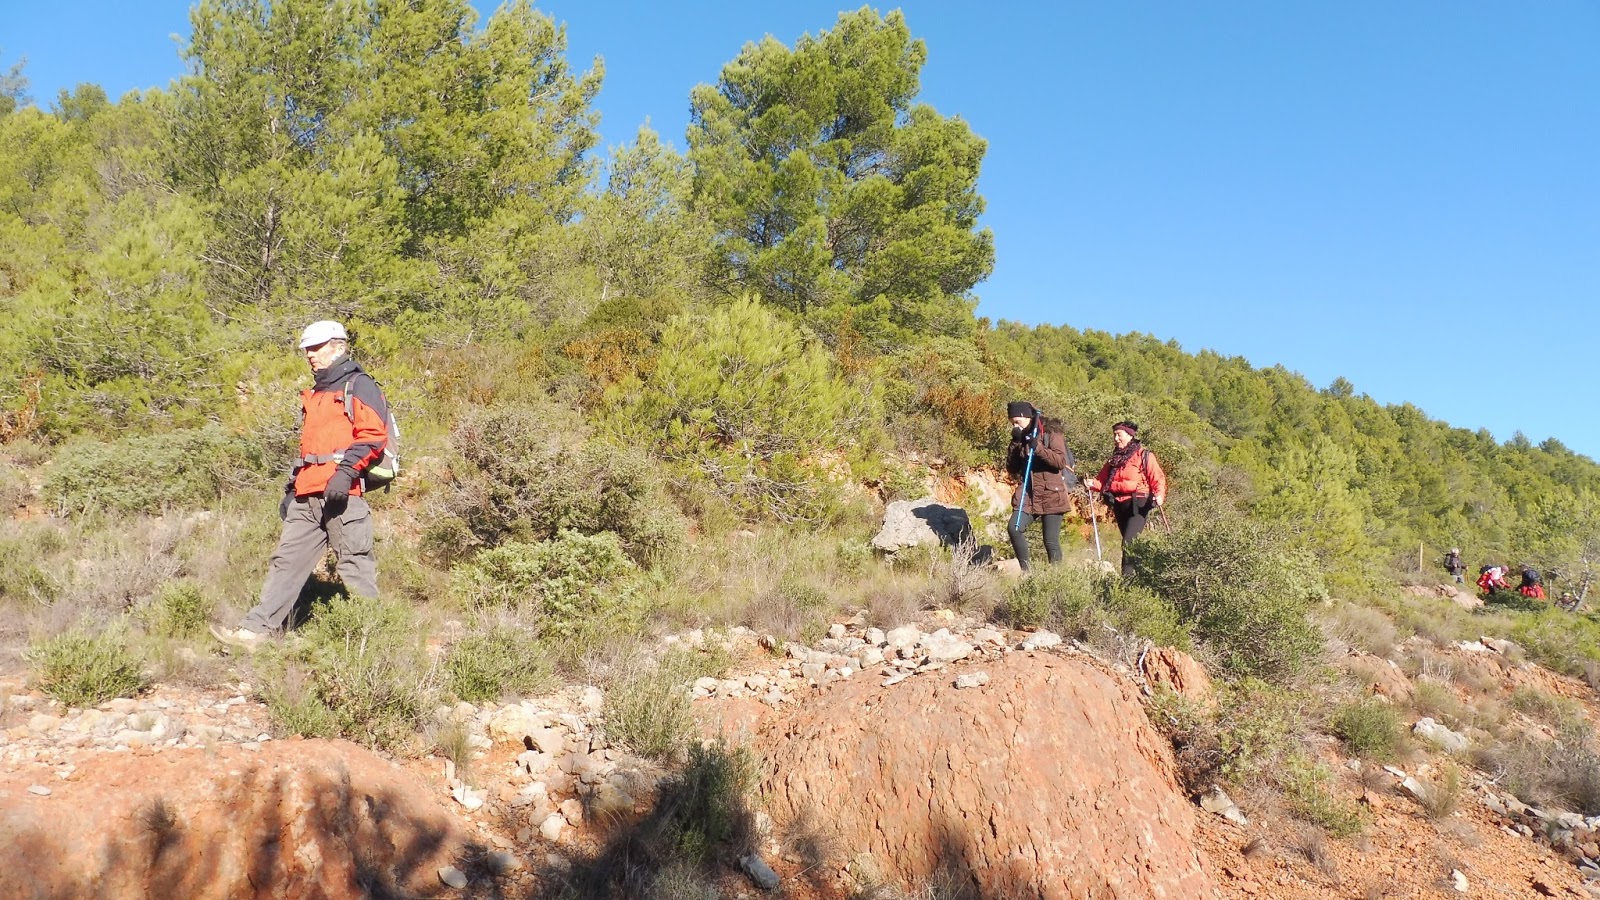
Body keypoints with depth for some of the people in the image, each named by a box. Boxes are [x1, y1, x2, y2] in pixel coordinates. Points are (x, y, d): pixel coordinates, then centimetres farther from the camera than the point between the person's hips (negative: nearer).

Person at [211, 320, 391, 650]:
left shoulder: (359, 386, 0)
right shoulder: (314, 395, 27)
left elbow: (373, 435, -13)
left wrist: (346, 472, -22)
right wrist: (291, 488, 25)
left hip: (342, 493, -8)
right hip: (307, 497, 8)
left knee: (355, 565, -5)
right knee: (286, 561, 5)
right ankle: (257, 629, 6)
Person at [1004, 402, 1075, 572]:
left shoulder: (1051, 433, -4)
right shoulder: (1020, 438, 13)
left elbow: (1061, 461, -15)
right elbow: (1011, 469, 9)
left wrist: (1037, 447, -24)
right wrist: (1015, 444, -2)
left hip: (1051, 495, -5)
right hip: (1028, 495, 5)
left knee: (1051, 541, -4)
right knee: (1013, 528, -15)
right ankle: (1025, 569, -3)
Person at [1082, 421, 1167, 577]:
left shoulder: (1144, 456, -2)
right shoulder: (1115, 458, 17)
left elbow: (1158, 478, -8)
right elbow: (1103, 480, 14)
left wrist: (1159, 494, -25)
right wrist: (1093, 483, -8)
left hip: (1137, 505, -7)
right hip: (1119, 506, 7)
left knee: (1128, 542, -18)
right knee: (1130, 542, 12)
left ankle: (1127, 575, -21)